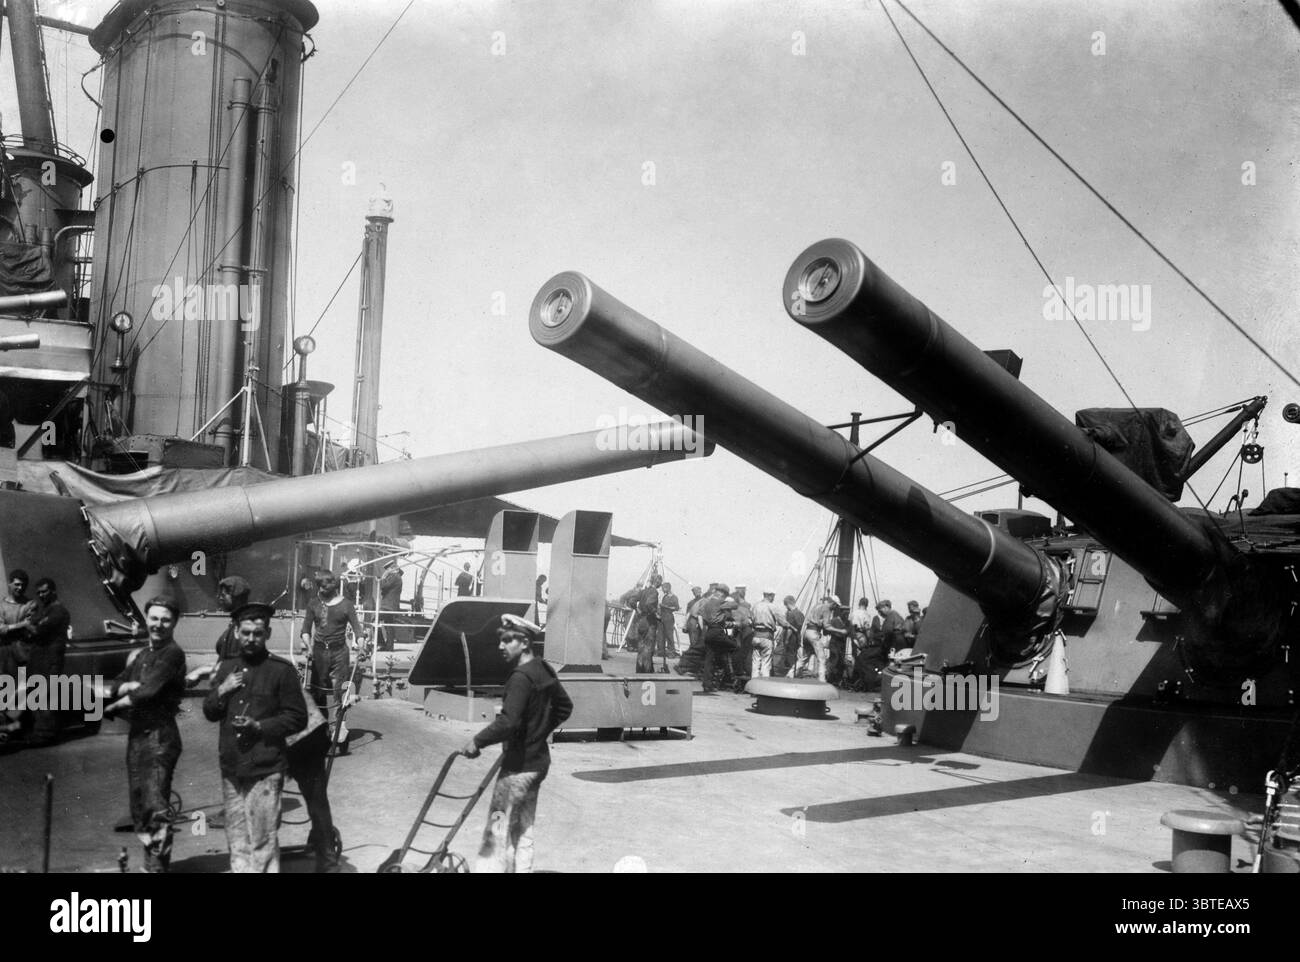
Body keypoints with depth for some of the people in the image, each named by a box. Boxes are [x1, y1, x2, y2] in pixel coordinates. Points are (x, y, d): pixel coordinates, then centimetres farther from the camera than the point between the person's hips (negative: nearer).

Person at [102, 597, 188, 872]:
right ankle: (151, 862, 27)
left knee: (156, 807, -14)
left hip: (160, 735, -8)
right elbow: (110, 690, 7)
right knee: (139, 808, 14)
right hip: (136, 734, 8)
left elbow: (149, 690, -18)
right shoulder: (138, 656, 16)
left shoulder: (173, 654, -9)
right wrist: (124, 688, -15)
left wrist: (117, 703, -2)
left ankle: (157, 865, -13)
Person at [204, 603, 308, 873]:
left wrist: (259, 726, -16)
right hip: (231, 769, 6)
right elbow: (209, 713, 17)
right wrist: (220, 692, -3)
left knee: (262, 841, -6)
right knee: (236, 840, 12)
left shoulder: (282, 670, -5)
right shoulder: (227, 667, 13)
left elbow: (297, 718, -5)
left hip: (265, 770, -5)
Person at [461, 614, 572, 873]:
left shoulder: (521, 677, -20)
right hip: (538, 761, 9)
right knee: (523, 830, 16)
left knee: (498, 830, -5)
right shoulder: (543, 670, 7)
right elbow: (564, 707, 19)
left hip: (518, 766, -9)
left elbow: (507, 722, -30)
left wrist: (477, 742, -20)